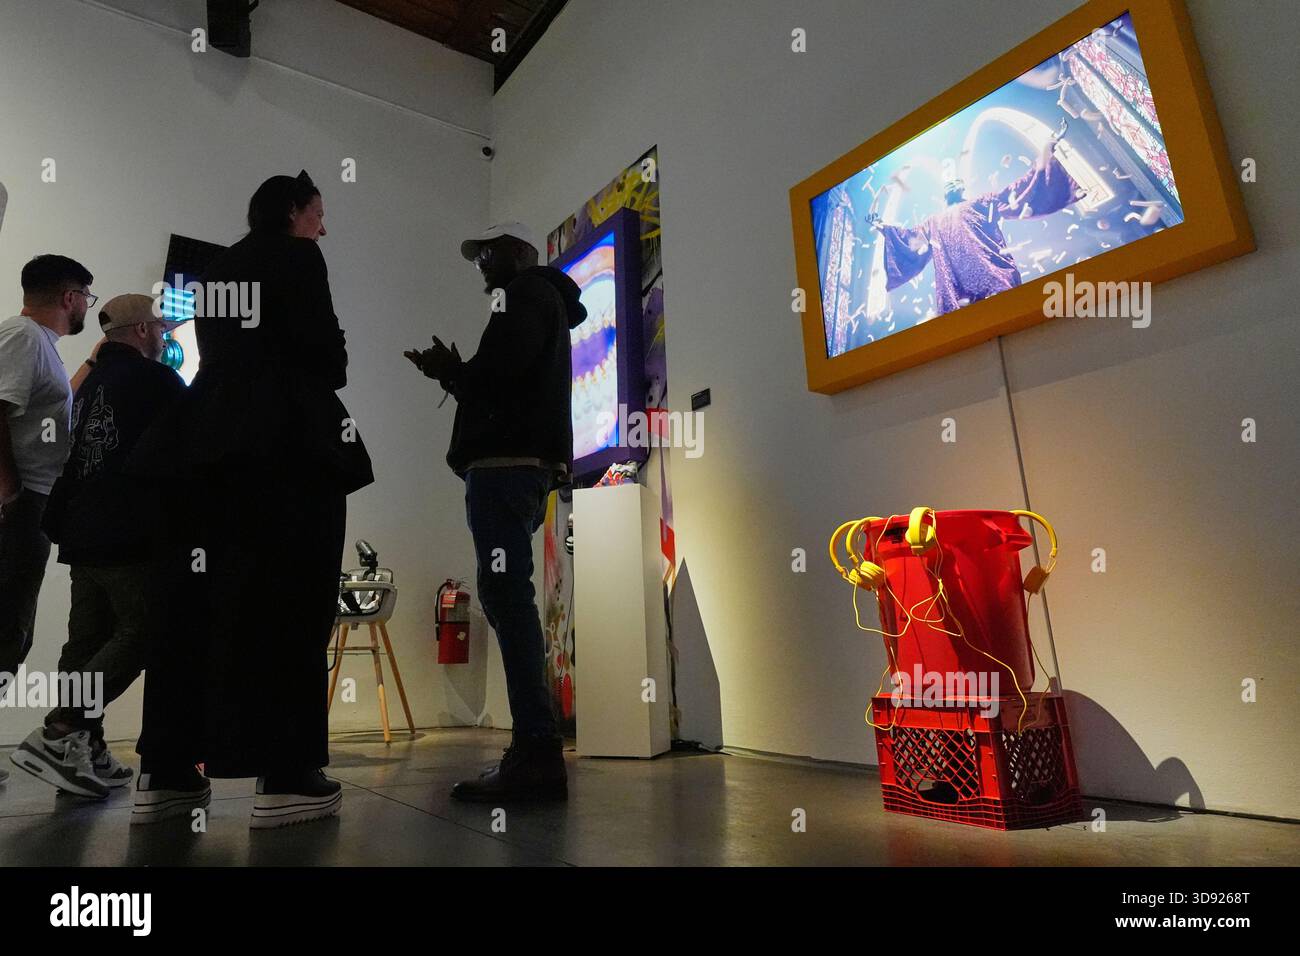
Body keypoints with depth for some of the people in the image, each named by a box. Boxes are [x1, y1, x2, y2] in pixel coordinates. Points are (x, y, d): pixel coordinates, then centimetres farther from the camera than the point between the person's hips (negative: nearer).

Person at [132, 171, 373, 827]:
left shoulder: (218, 269, 26)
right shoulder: (296, 258, 3)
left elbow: (220, 353, 21)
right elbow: (325, 353, -7)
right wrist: (328, 373, 12)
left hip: (210, 441, 8)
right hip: (286, 442, -8)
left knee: (199, 599, 7)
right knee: (288, 601, -9)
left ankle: (166, 772, 10)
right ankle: (284, 777, -8)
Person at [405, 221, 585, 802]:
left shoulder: (529, 294, 4)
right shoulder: (541, 304, 32)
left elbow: (498, 372, -14)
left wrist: (448, 370, 3)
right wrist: (454, 373, 19)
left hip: (505, 463, -10)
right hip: (519, 464, 10)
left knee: (506, 596, -16)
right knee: (507, 598, 6)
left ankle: (536, 752, -18)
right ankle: (535, 753, 7)